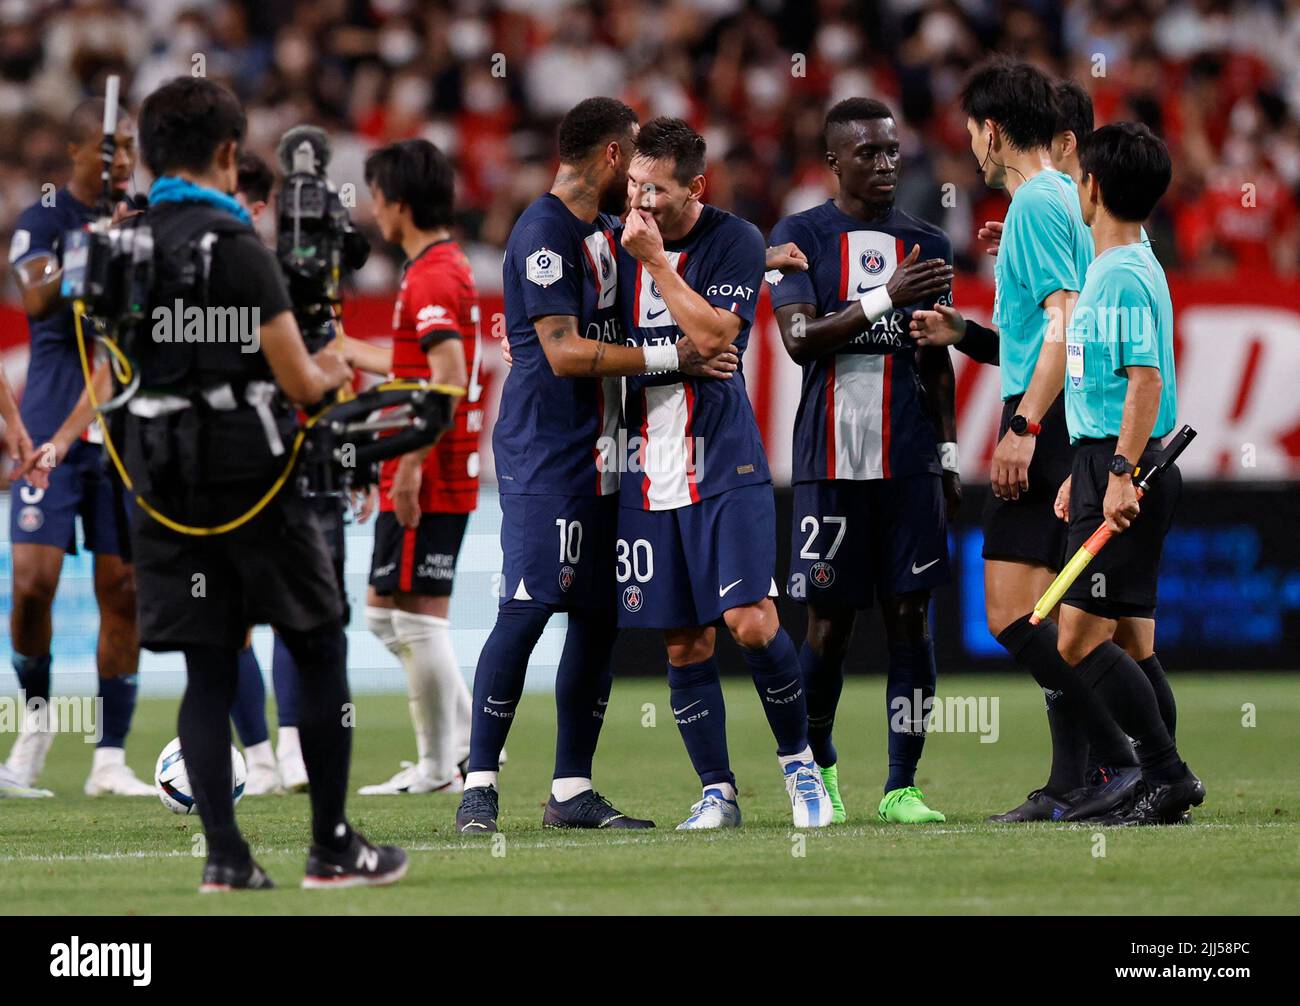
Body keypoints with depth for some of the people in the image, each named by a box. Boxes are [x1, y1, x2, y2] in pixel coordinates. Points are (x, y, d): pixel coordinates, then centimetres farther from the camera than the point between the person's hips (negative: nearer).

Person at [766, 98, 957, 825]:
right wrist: (885, 299, -20)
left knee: (911, 616, -2)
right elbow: (799, 340, -10)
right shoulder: (800, 237, 2)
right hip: (832, 458, -3)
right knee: (829, 621, 1)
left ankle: (902, 786, 2)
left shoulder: (927, 245, 13)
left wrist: (949, 456, 12)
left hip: (911, 460, 3)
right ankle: (818, 766, 22)